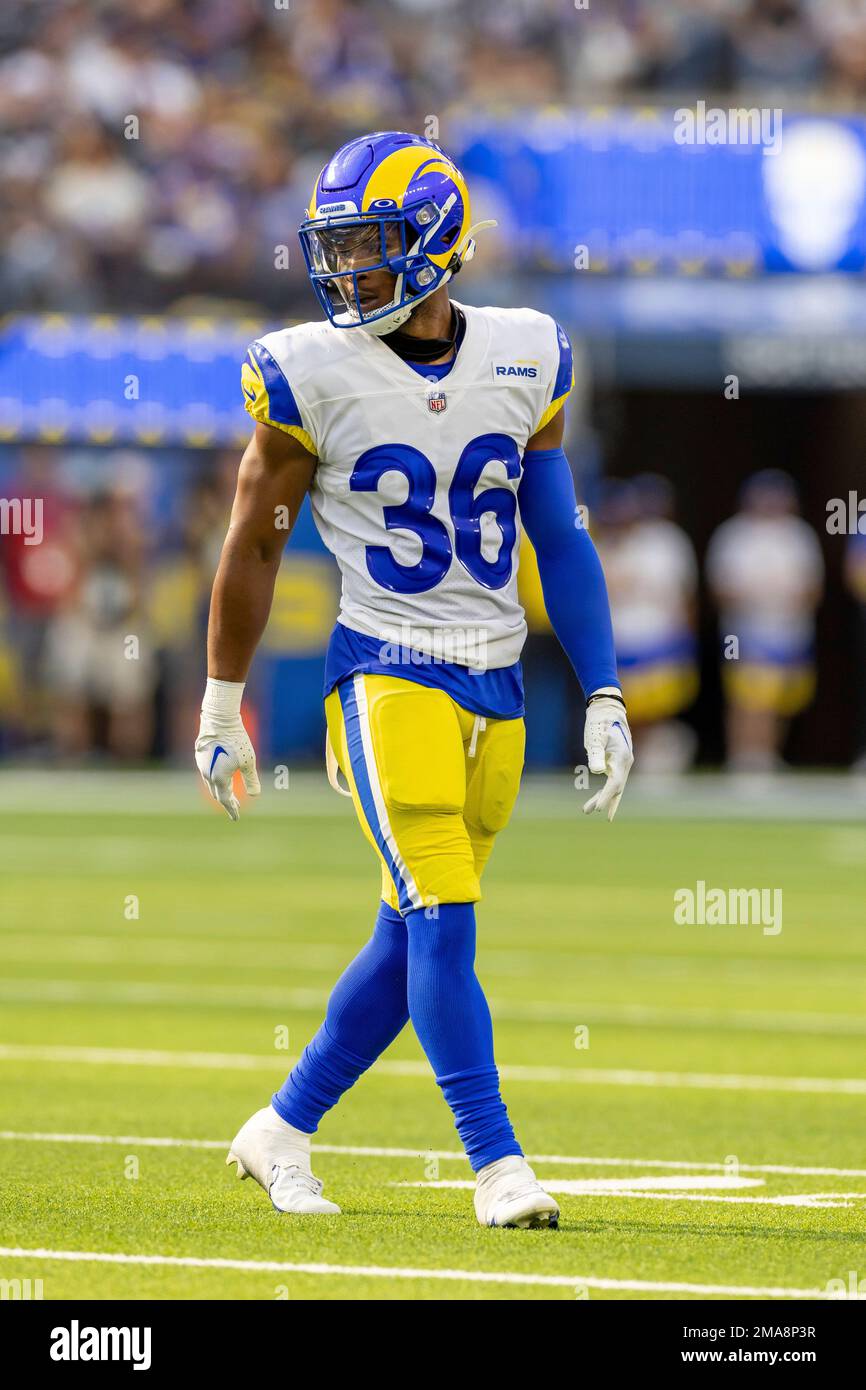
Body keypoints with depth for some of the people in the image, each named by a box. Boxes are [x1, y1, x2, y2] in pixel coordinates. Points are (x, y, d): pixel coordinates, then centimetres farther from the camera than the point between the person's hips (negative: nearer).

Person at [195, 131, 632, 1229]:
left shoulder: (527, 360, 4)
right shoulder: (312, 376, -6)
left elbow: (560, 542, 12)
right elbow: (252, 545, 3)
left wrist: (605, 699, 7)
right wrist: (219, 711, 6)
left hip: (496, 687, 4)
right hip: (386, 674, -4)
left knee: (414, 934, 9)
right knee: (444, 917, -16)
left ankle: (283, 1132, 23)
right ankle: (497, 1163, -14)